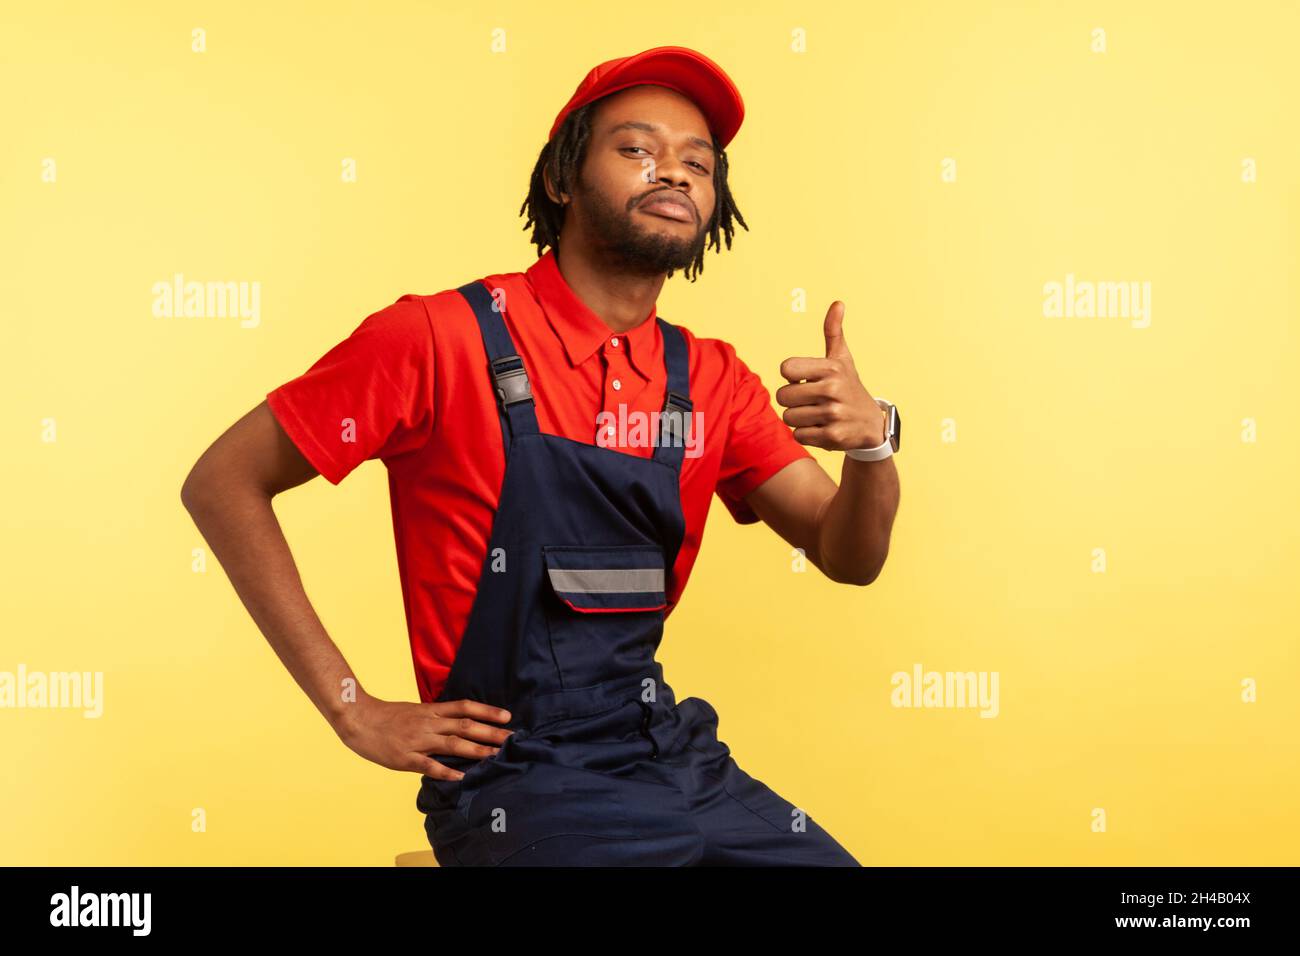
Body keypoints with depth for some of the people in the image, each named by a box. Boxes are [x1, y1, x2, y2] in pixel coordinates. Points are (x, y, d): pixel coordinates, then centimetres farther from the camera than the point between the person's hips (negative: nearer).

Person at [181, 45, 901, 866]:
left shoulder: (712, 380, 5)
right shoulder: (445, 337, -12)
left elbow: (849, 557, 3)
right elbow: (223, 483, -8)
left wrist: (872, 439, -20)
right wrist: (353, 709, -11)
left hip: (679, 757, 6)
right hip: (517, 775, -5)